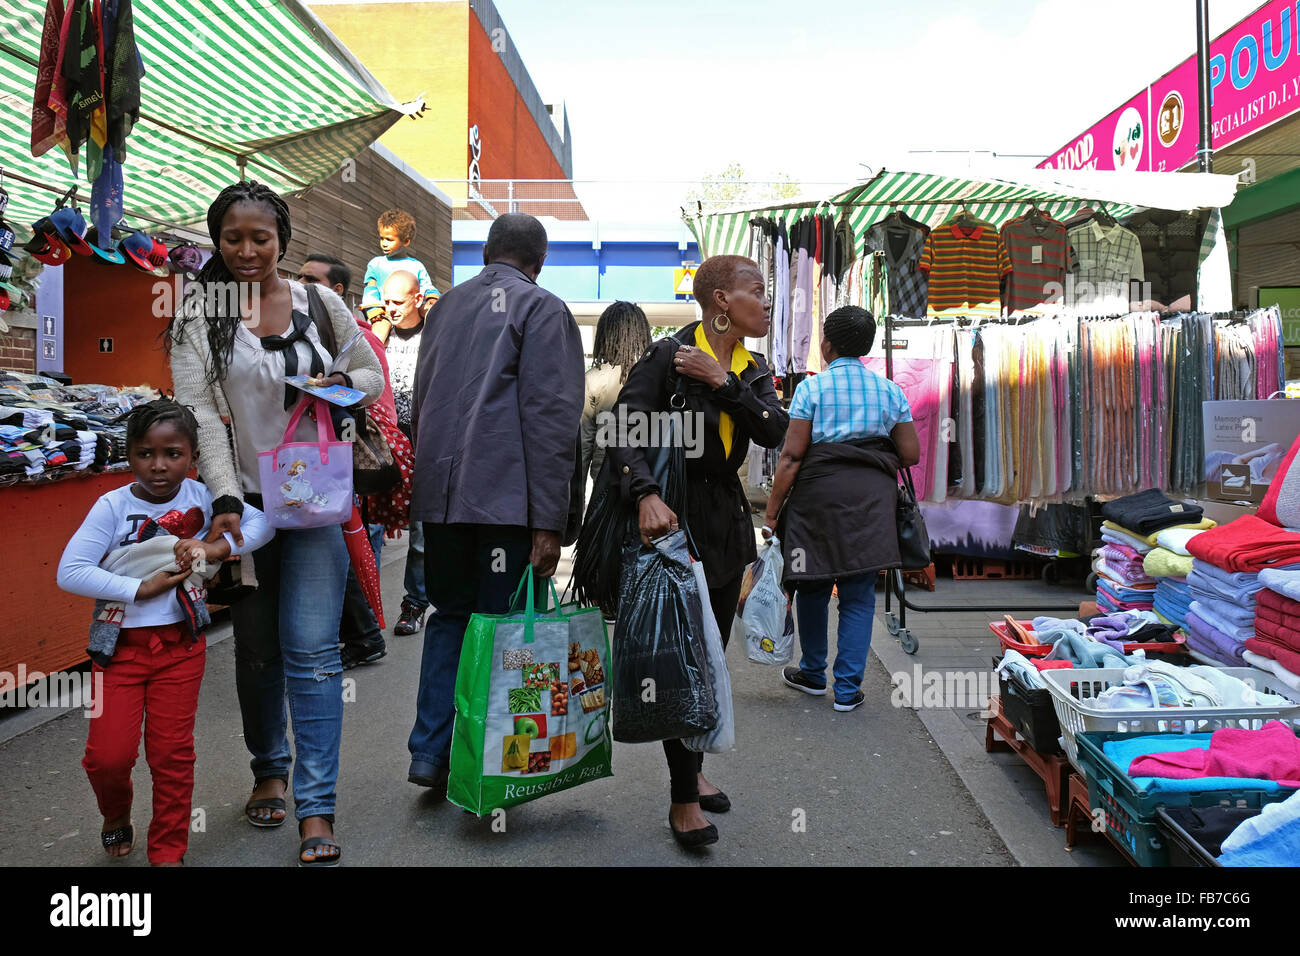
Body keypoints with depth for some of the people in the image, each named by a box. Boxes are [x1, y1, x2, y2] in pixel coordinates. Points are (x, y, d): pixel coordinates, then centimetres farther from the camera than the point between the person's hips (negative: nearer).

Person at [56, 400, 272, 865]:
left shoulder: (201, 497, -5)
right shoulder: (113, 505, -11)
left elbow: (260, 522, -2)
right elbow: (70, 571, -18)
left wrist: (216, 547, -17)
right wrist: (143, 588, -21)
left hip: (181, 646, 1)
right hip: (119, 645, -1)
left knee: (172, 754, 5)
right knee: (108, 756, -4)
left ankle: (168, 853, 22)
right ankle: (116, 816, 31)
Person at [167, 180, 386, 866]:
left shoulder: (320, 305, 5)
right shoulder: (199, 316, 2)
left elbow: (373, 375, 15)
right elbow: (199, 412, -8)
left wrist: (339, 385, -9)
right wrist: (226, 497, -20)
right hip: (245, 499, 1)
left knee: (312, 651, -6)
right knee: (256, 649, 12)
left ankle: (317, 810, -2)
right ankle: (269, 771, 33)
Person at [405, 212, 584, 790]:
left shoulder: (446, 306, 17)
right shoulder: (543, 309, -3)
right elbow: (551, 417, -12)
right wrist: (549, 521, -14)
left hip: (439, 496, 6)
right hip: (507, 498, -6)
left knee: (449, 615, 16)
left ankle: (430, 753, 16)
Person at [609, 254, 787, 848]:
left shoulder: (751, 369, 8)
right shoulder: (668, 356, -12)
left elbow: (775, 432, -7)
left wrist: (722, 382, -17)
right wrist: (646, 493, -35)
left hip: (725, 520, 7)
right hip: (673, 518, -7)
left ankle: (693, 767, 33)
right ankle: (684, 799, 7)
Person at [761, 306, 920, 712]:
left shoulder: (812, 387, -3)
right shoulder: (890, 390, 7)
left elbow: (791, 457, -9)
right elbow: (911, 454, 7)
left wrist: (771, 513, -5)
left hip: (818, 496, -2)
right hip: (872, 503, 2)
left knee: (813, 587, 14)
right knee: (858, 595, 7)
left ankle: (813, 674, 28)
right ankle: (848, 688, 8)